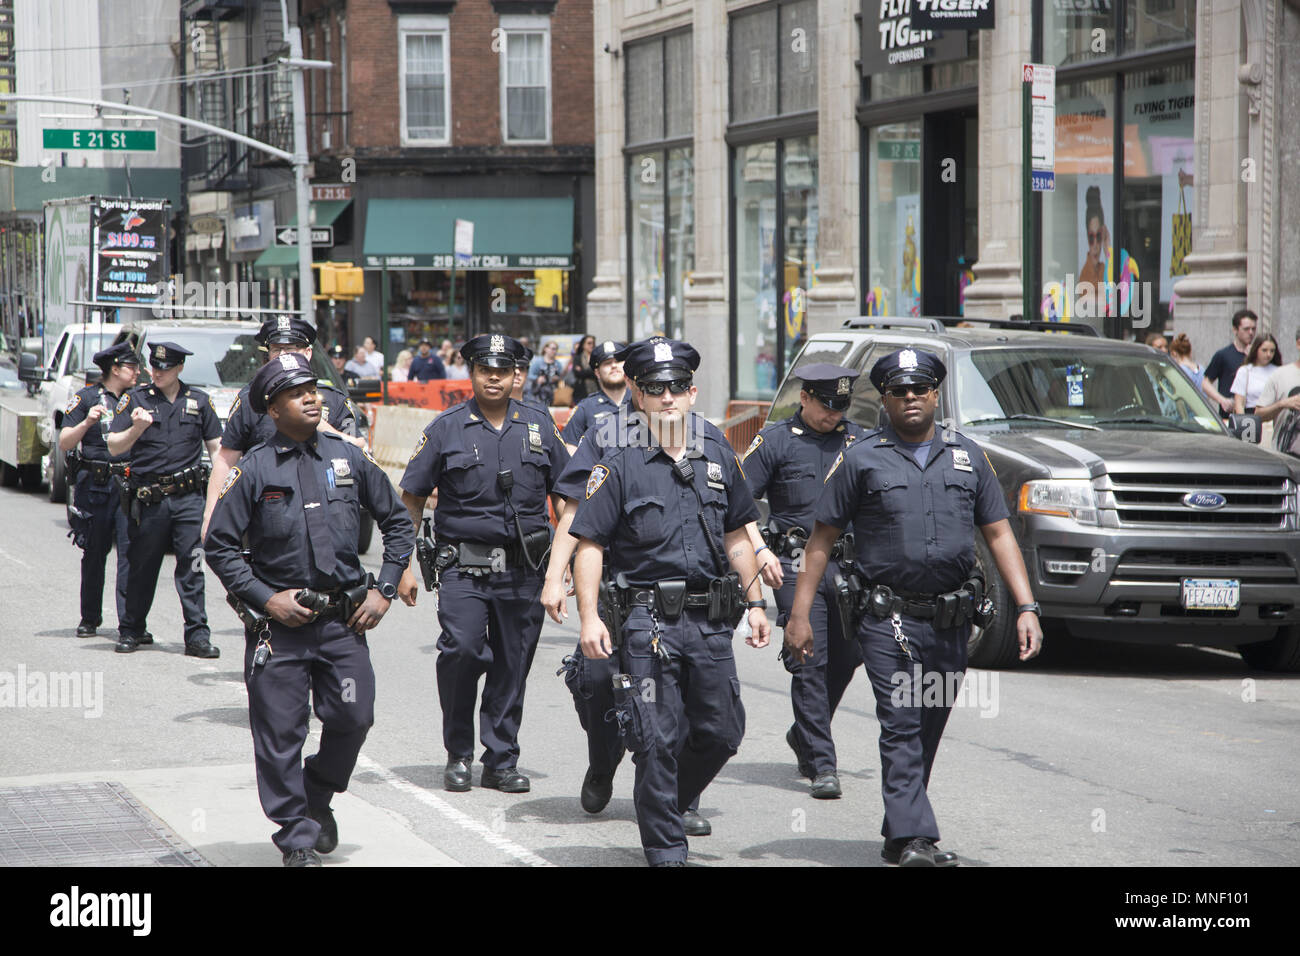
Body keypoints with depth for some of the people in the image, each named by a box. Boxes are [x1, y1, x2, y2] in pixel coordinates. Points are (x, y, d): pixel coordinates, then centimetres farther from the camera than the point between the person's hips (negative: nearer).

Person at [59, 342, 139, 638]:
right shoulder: (86, 398, 3)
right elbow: (64, 443, -3)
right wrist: (87, 422, -20)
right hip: (95, 485, -1)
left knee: (130, 550, -10)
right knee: (94, 553, 6)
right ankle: (90, 618, 19)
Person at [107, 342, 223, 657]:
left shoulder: (199, 401, 9)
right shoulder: (136, 398, 4)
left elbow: (217, 447, 13)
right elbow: (114, 447, 0)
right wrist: (135, 428, -19)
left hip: (188, 498, 0)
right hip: (148, 498, 0)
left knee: (191, 567, -4)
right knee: (142, 568, 7)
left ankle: (197, 635, -3)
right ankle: (131, 630, 22)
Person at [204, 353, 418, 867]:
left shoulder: (348, 458, 5)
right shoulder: (253, 470, -3)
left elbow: (397, 521, 14)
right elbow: (219, 545, -1)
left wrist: (384, 589, 6)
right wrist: (265, 598, -9)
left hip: (344, 620, 3)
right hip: (279, 622, -2)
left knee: (353, 718, 2)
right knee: (281, 734, -1)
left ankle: (318, 797, 29)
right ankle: (297, 836, 11)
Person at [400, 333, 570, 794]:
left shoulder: (539, 427, 10)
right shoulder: (447, 429, 2)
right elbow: (411, 500, 5)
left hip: (524, 570, 3)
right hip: (464, 566, -2)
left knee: (512, 664, 5)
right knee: (461, 650, -16)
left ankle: (501, 762, 16)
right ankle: (458, 755, 3)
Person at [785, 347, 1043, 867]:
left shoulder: (967, 457, 10)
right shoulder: (860, 459, 1)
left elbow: (999, 534, 10)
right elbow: (821, 540, 2)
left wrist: (1027, 608, 0)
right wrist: (799, 614, -3)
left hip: (952, 623, 4)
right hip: (889, 621, -4)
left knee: (928, 732, 11)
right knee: (901, 728, -13)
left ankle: (898, 835, 23)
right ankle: (914, 839, -18)